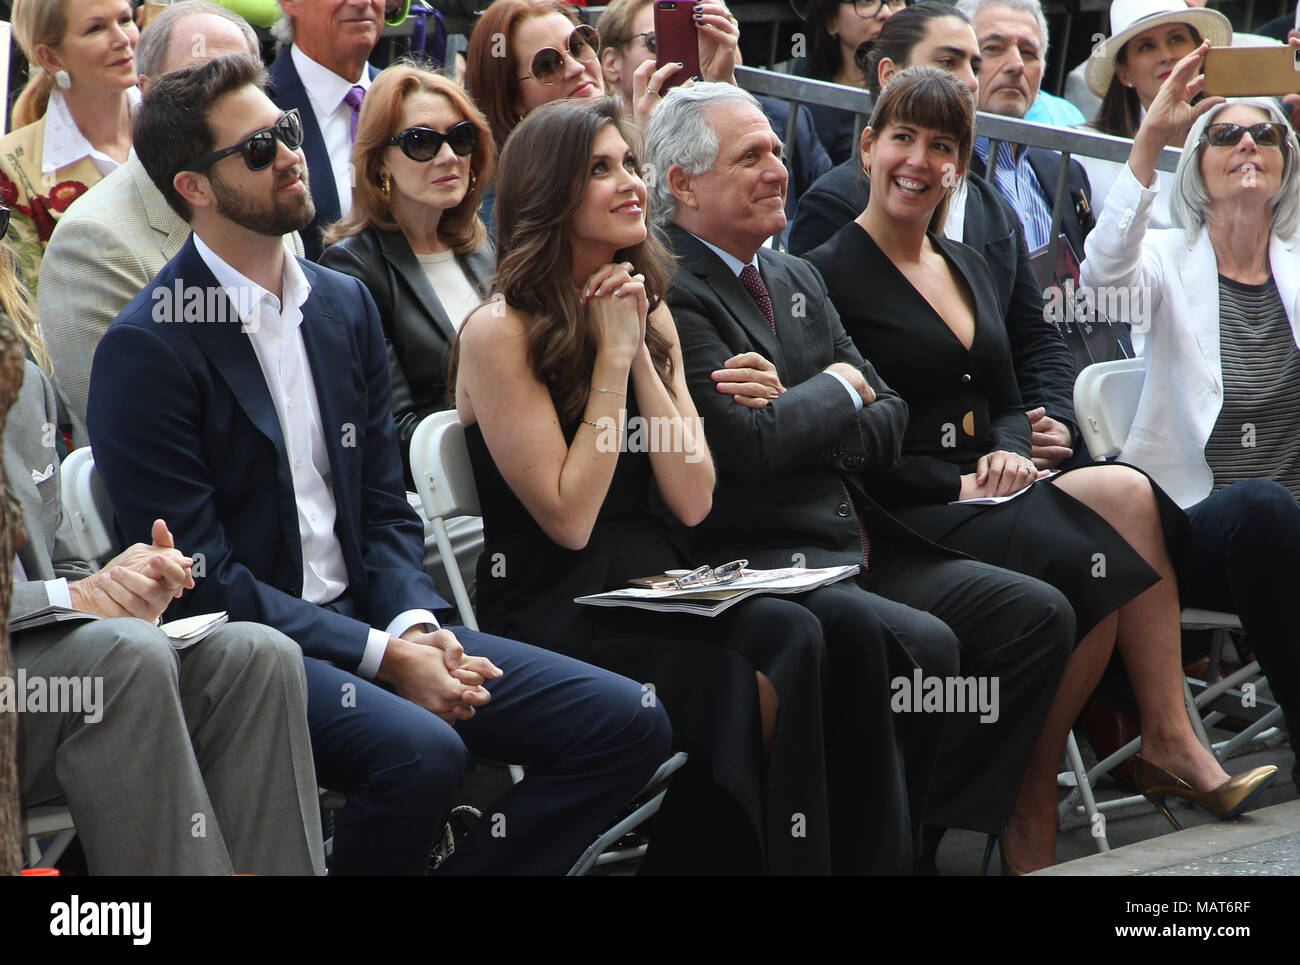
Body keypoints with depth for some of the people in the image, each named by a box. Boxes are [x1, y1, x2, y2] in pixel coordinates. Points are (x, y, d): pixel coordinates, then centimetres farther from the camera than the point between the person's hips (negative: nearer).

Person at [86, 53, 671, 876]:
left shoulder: (345, 304, 13)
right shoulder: (147, 347, -10)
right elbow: (198, 572, -14)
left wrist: (416, 623, -7)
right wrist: (378, 656, -18)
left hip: (364, 619, 7)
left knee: (628, 722, -6)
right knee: (419, 750, -36)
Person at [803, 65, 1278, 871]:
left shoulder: (970, 268, 22)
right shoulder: (829, 277, -3)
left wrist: (1011, 454, -1)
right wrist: (957, 485, -14)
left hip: (988, 498, 7)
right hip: (908, 525, -7)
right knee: (1125, 496, -29)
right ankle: (1171, 741, -16)